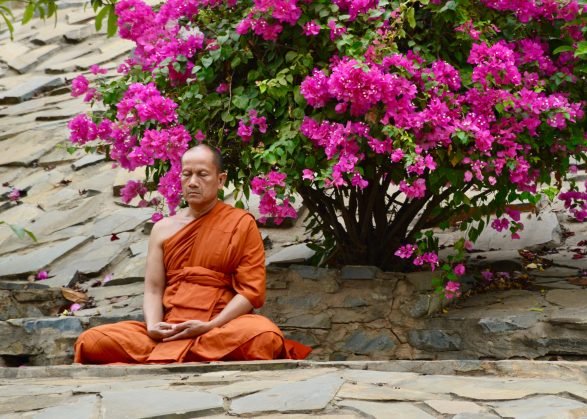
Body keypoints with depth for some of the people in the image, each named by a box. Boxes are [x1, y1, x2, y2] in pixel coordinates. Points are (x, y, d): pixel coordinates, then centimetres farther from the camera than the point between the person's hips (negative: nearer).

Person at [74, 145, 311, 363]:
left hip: (221, 327, -2)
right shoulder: (163, 229, 15)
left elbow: (252, 291, -2)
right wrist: (153, 326, -11)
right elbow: (153, 290, 11)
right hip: (168, 330, 3)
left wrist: (210, 326, -16)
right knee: (91, 342, -21)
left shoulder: (241, 224, 4)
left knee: (265, 338, -39)